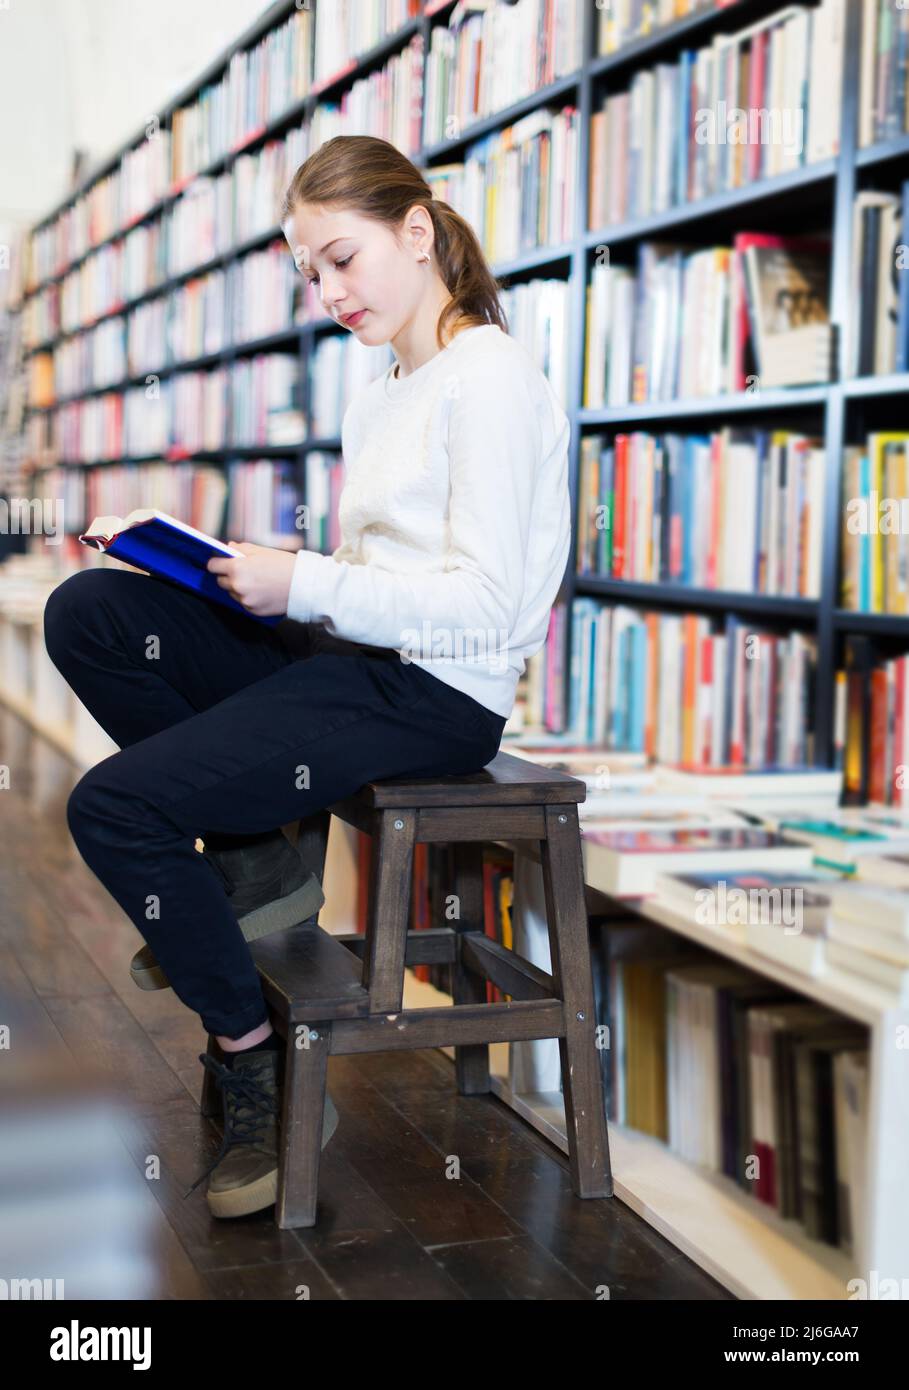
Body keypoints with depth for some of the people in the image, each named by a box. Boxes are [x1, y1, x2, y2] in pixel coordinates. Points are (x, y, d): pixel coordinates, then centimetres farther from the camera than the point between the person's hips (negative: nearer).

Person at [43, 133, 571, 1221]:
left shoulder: (490, 378, -9)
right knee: (86, 612, -2)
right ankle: (250, 861, 3)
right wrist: (254, 575, 0)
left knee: (112, 808, -16)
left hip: (437, 695, -9)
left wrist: (304, 583, -20)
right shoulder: (373, 403, 19)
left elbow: (483, 608, -17)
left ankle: (260, 1069, 0)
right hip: (350, 656, 9)